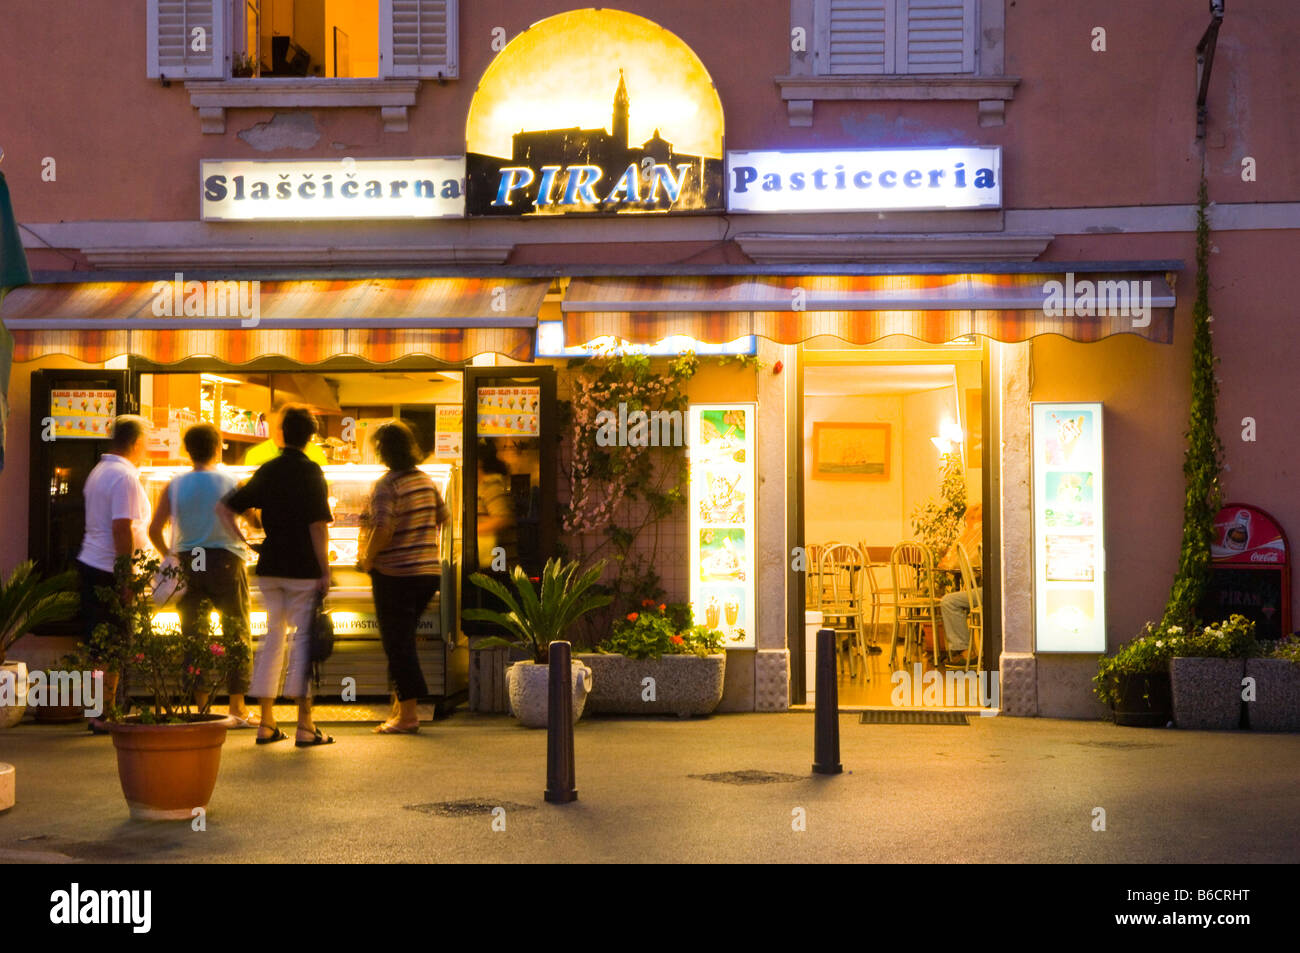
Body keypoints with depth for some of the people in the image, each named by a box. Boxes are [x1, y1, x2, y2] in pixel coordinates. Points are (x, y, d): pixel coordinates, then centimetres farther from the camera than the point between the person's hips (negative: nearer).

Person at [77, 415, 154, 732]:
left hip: (89, 563, 9)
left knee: (95, 643, 13)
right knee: (113, 646, -3)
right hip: (111, 570, -9)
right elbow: (122, 530, -21)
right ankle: (104, 714, 0)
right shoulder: (125, 478, -15)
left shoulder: (98, 471, 15)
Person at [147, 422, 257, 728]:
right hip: (225, 561, -2)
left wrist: (170, 555, 14)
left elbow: (155, 529, -1)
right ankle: (237, 707, 4)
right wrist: (246, 545, 16)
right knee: (237, 634, 6)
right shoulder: (229, 483, -5)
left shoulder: (175, 486, 0)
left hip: (187, 563, 2)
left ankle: (199, 705, 8)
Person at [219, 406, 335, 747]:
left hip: (269, 566, 5)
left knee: (273, 636, 13)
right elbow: (318, 526, -14)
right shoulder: (311, 472, -8)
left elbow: (225, 508, 10)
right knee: (304, 637, -2)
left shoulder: (267, 470, 8)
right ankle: (305, 726, -2)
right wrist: (325, 571, -11)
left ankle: (266, 723, 13)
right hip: (303, 569, -5)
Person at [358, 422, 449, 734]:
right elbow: (442, 517, 17)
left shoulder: (386, 486, -15)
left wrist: (368, 558, -10)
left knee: (397, 643, -1)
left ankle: (408, 714, -2)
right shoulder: (425, 480, 8)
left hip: (395, 574, -7)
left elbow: (383, 529, -24)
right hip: (429, 570, 7)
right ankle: (401, 705, 24)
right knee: (404, 639, 19)